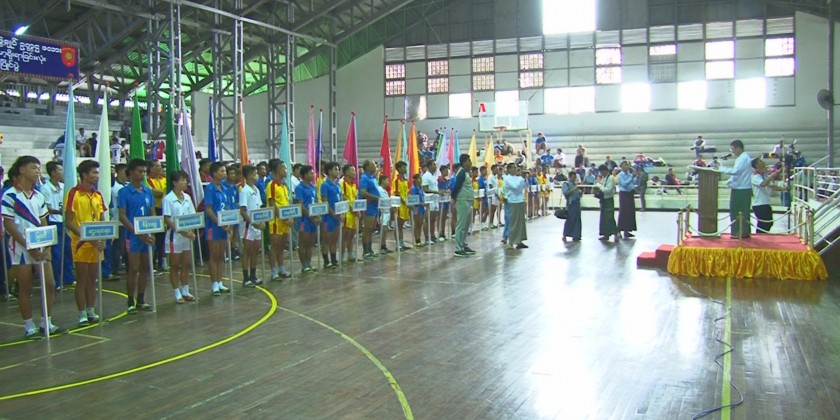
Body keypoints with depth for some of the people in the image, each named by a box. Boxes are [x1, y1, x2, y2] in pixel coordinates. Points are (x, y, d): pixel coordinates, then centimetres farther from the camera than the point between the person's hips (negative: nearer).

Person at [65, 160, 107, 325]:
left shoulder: (98, 195, 9)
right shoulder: (74, 193, -9)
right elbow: (69, 222, -11)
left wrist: (101, 238, -4)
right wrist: (88, 238, -18)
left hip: (96, 243, 5)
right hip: (81, 243, -5)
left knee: (92, 278, 10)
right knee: (81, 279, 0)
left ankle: (91, 311, 18)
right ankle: (82, 314, 6)